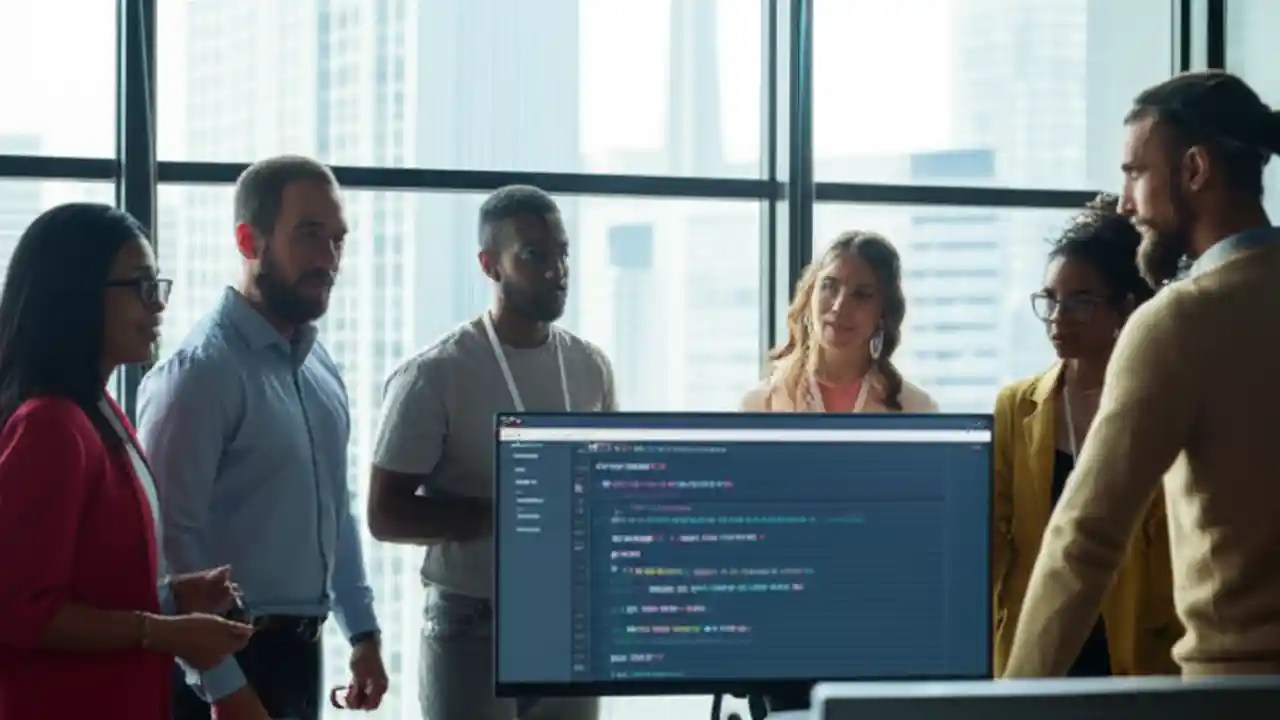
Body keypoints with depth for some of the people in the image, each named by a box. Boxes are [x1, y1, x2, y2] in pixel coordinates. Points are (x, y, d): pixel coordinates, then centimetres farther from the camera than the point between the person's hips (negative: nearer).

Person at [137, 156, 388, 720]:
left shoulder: (321, 367, 11)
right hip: (229, 659, -8)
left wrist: (362, 631, 16)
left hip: (298, 652, 8)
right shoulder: (200, 370, -16)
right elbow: (170, 538, -20)